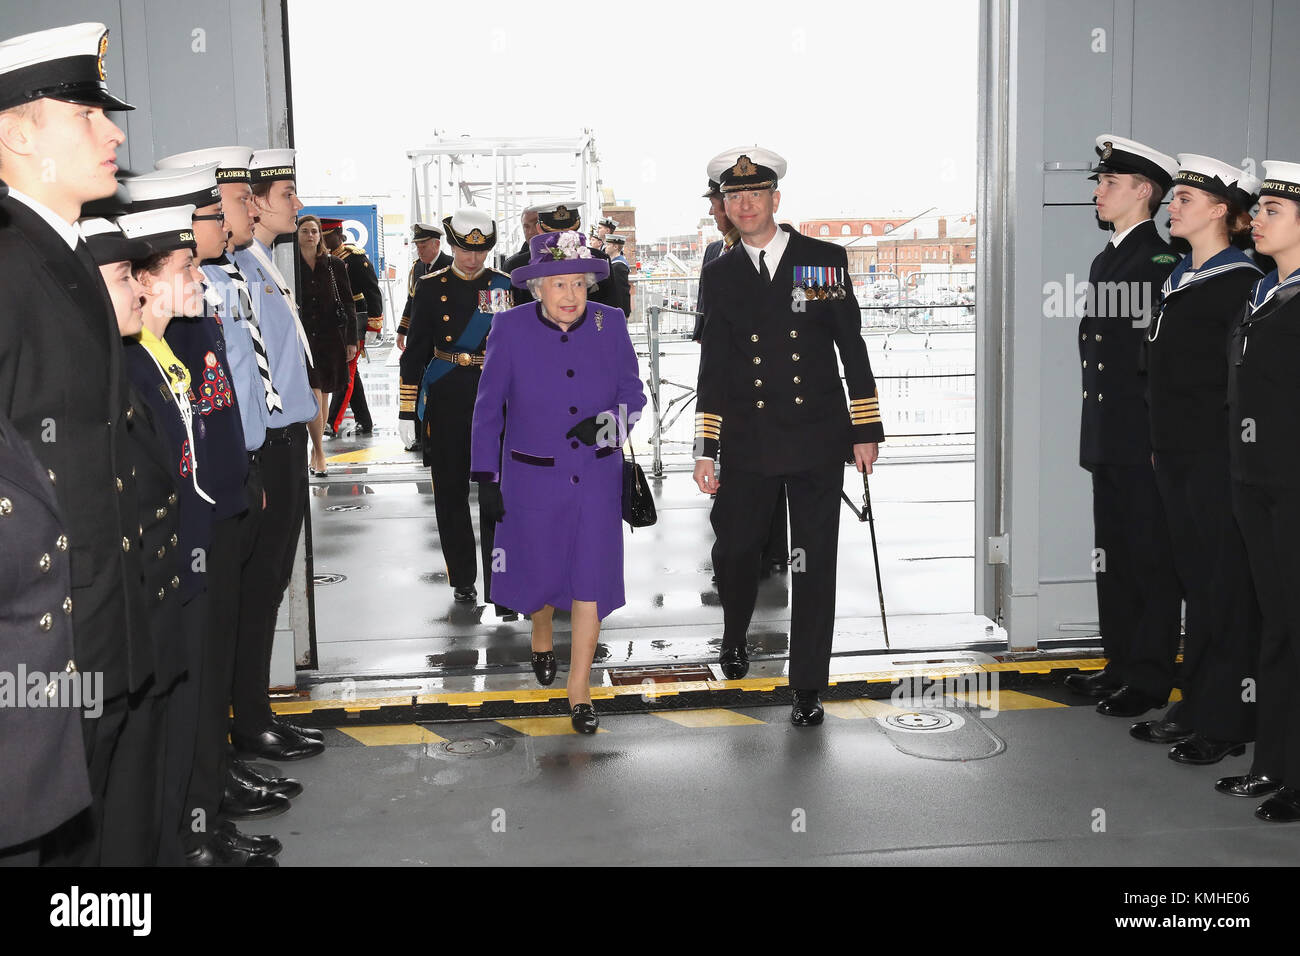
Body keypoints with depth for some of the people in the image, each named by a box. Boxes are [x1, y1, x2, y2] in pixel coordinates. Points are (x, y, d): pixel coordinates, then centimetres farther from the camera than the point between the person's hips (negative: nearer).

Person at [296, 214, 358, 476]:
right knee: (313, 397, -12)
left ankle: (315, 448, 22)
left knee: (323, 396, 9)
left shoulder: (335, 265, 6)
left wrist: (352, 339, 4)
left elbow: (348, 304, 8)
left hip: (331, 338, 2)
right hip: (302, 339, -2)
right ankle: (319, 453, -4)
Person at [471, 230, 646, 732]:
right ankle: (542, 637, 47)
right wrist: (486, 480, -4)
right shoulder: (511, 328, -10)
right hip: (532, 478, -1)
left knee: (591, 577, -2)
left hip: (597, 477, 1)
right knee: (540, 571, 12)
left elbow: (634, 395, 5)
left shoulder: (610, 324, -5)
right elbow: (489, 408, -3)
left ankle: (579, 692, 10)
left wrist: (609, 422, -17)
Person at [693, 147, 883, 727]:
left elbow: (852, 348, 4)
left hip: (817, 439, -1)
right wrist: (705, 450, 2)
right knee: (733, 549, 5)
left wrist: (866, 429, 0)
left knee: (815, 563, 1)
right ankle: (735, 638, 38)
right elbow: (713, 368, 7)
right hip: (747, 443, 1)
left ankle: (808, 687, 13)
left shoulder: (825, 260, 3)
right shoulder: (720, 275, 7)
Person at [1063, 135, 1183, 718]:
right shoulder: (1104, 262, 16)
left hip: (1147, 442, -9)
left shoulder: (1164, 264, -13)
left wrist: (1164, 437, -17)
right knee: (1113, 556, 15)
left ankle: (1150, 678, 10)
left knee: (1151, 557, 1)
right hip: (1108, 439, 9)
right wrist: (1096, 429, 16)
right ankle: (1122, 665, 26)